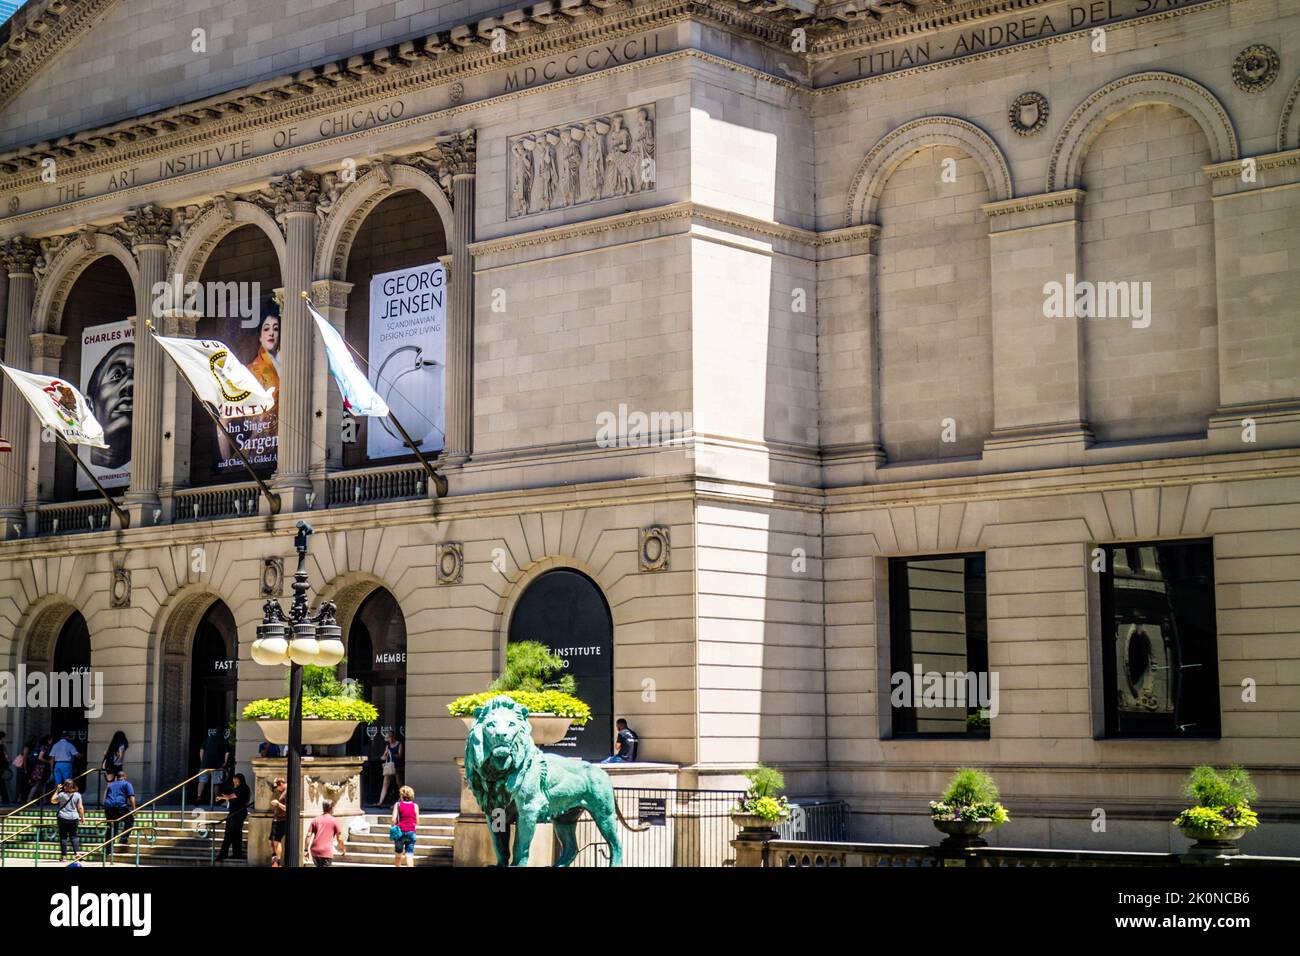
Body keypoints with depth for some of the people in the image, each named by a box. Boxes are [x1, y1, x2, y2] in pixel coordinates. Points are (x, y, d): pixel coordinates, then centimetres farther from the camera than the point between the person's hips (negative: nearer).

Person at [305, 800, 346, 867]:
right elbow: (339, 838, 0)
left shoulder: (315, 820, 11)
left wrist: (306, 850, 7)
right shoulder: (334, 821, 1)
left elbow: (308, 836, 4)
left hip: (314, 851, 5)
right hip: (326, 852, -5)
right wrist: (343, 850, 15)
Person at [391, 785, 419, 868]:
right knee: (410, 855, -4)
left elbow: (394, 819, -7)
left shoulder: (398, 804, -1)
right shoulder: (415, 806, 2)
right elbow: (417, 822, 5)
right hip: (411, 832, 0)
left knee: (398, 855, 16)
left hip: (400, 831, 0)